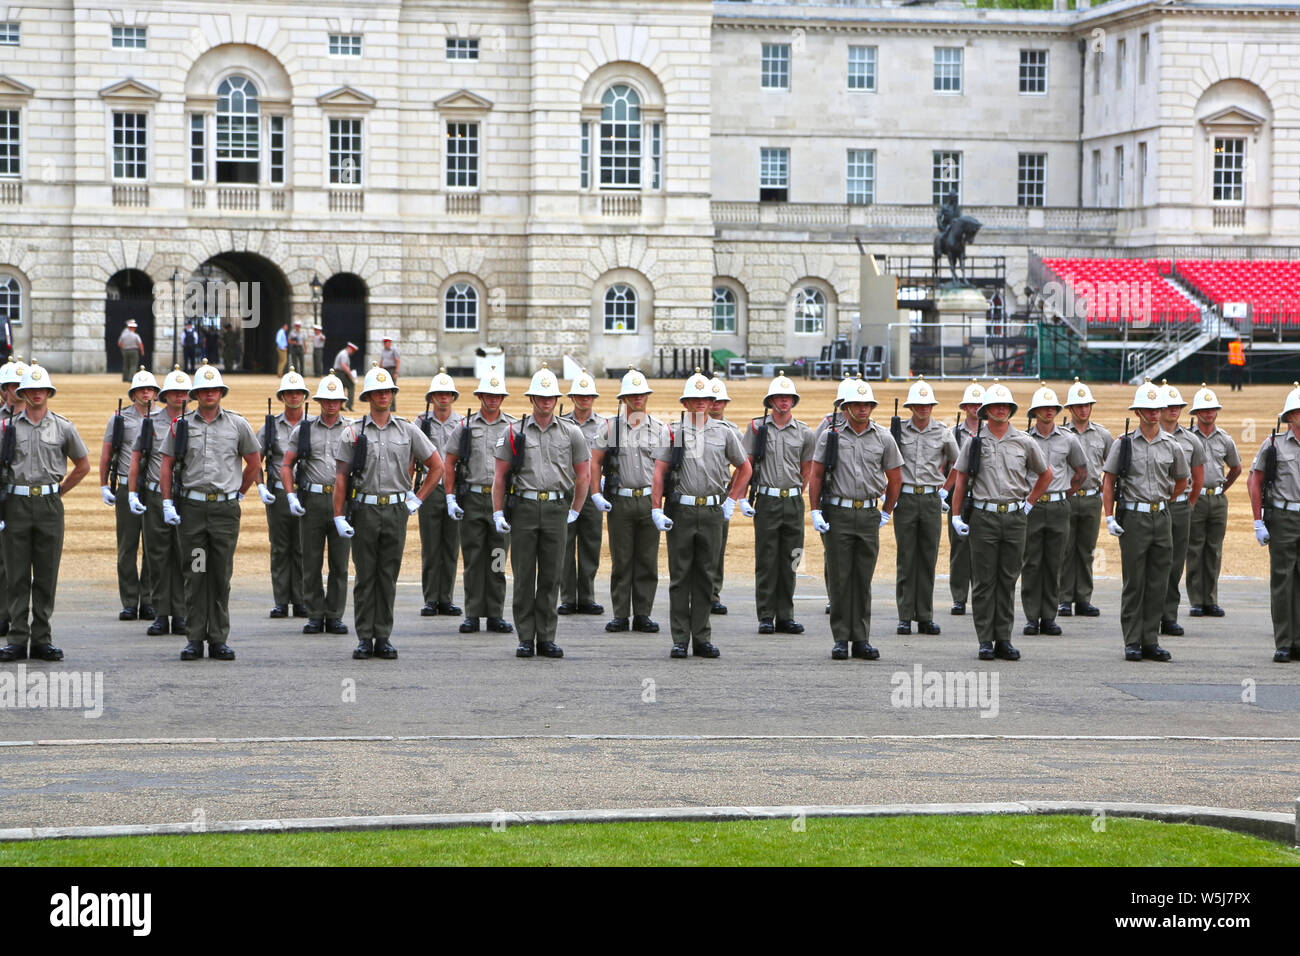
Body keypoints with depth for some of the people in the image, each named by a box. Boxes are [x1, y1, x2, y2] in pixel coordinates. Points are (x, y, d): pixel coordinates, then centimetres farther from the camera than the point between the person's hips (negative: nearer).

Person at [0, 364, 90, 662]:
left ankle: (43, 640, 7)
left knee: (46, 577, 2)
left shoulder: (63, 427, 6)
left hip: (50, 505, 1)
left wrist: (58, 490, 9)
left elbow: (83, 465, 16)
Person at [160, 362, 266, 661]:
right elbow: (166, 466, 7)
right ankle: (195, 639, 5)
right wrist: (167, 503, 0)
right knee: (195, 575, 1)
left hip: (225, 509, 0)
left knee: (221, 576, 2)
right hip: (192, 508, 0)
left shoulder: (238, 424, 5)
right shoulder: (181, 425, 5)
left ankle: (220, 640, 7)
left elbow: (254, 463, 14)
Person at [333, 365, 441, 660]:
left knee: (388, 577, 3)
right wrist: (339, 516, -4)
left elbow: (437, 466, 13)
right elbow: (341, 477, 2)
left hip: (396, 511, 1)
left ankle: (383, 638, 8)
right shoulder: (353, 432, 3)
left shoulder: (408, 431, 6)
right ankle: (364, 639, 5)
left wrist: (418, 499, 6)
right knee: (365, 577, 1)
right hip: (364, 511, -1)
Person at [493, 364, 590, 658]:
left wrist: (574, 512, 8)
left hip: (556, 509, 1)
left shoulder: (571, 433, 6)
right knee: (523, 576, 1)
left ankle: (546, 638, 9)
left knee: (550, 577, 3)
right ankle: (525, 638, 6)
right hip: (523, 509, -1)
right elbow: (500, 475, 5)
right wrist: (498, 513, 0)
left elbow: (583, 475, 11)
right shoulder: (515, 432, 4)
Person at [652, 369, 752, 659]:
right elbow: (659, 472, -2)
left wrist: (731, 499, 10)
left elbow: (744, 468, 18)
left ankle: (702, 638, 11)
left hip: (712, 512, 2)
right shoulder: (673, 433, 2)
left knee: (705, 577, 6)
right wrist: (656, 509, -10)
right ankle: (680, 640, 4)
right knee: (680, 576, 1)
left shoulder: (724, 433, 7)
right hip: (680, 512, -2)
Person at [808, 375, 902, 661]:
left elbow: (895, 478, 13)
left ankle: (861, 639, 9)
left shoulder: (883, 438, 5)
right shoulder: (831, 436, 1)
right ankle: (840, 640, 5)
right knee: (840, 578, 0)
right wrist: (815, 511, -3)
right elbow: (816, 475, 3)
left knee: (864, 579, 4)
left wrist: (886, 512, 12)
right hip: (838, 514, -2)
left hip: (869, 515, 2)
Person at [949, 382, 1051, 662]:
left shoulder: (1025, 442, 5)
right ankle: (985, 641, 3)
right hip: (983, 517, -1)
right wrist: (956, 515, 2)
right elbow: (961, 479, 7)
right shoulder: (974, 442, 3)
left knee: (1008, 580, 5)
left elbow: (1046, 474, 18)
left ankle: (1004, 639, 10)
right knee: (984, 581, -1)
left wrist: (1028, 503, 11)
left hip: (1015, 516, 1)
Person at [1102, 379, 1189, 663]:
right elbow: (1108, 481, 1)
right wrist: (1109, 517, -5)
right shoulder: (1123, 443, -1)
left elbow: (1182, 481, 21)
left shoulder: (1172, 446, 6)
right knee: (1134, 583, -2)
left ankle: (1151, 641, 10)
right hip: (1132, 519, -3)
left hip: (1161, 518, 3)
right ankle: (1132, 642, 3)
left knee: (1158, 584, 4)